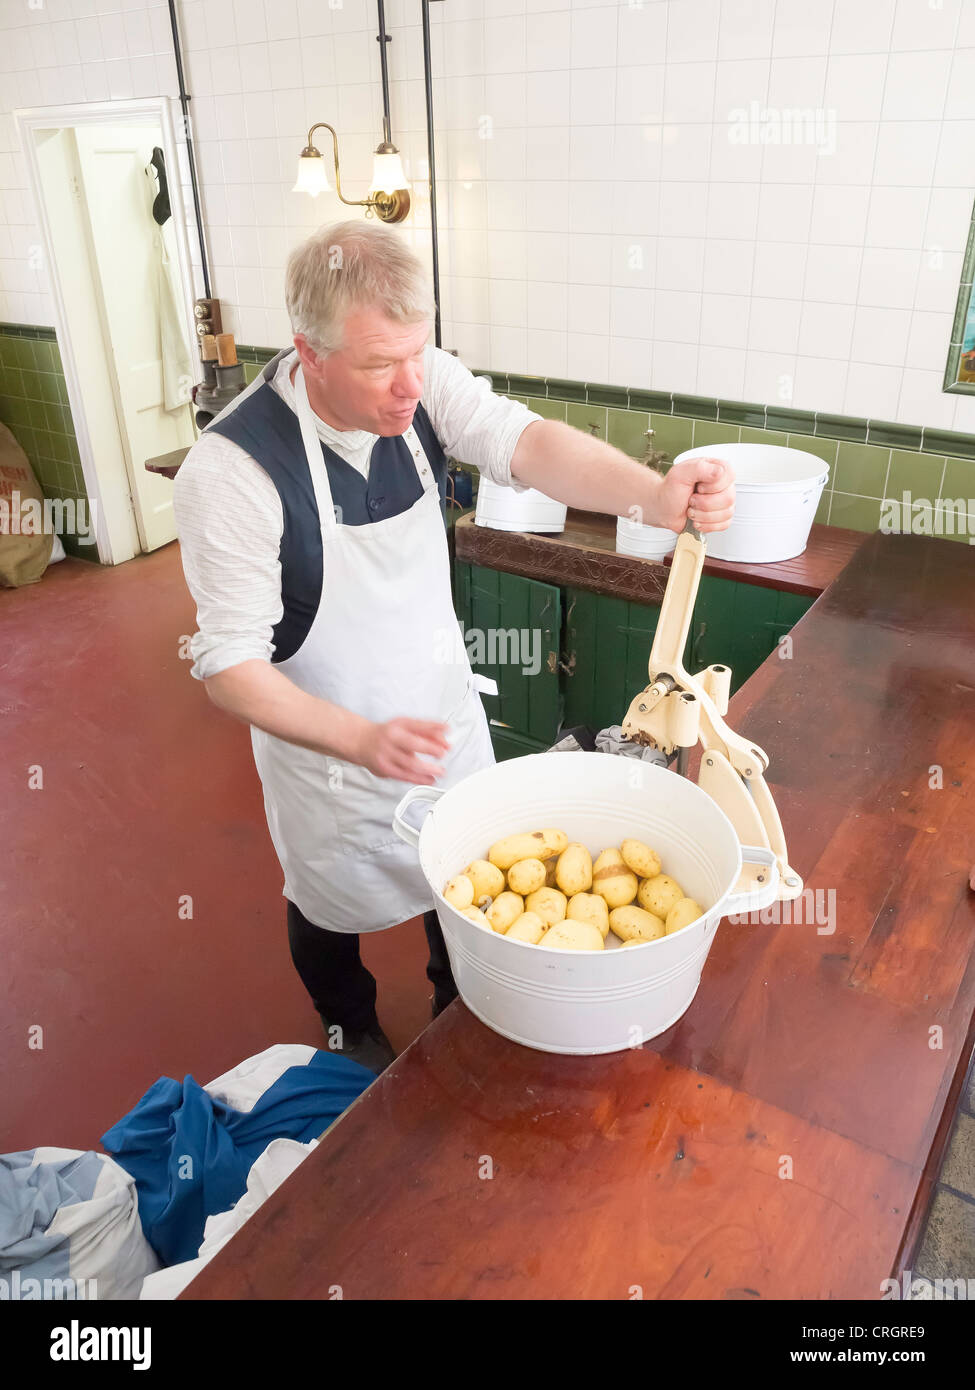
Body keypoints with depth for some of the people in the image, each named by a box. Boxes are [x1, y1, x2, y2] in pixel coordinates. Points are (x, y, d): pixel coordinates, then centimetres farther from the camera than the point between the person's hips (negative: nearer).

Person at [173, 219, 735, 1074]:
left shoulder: (419, 380, -15)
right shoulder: (231, 470, -30)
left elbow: (522, 442, -30)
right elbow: (230, 666, -27)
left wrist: (654, 494, -49)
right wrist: (363, 741, -41)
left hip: (445, 715, 5)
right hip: (329, 746, -4)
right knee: (333, 907, 23)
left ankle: (460, 1013, 57)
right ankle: (352, 1030, 57)